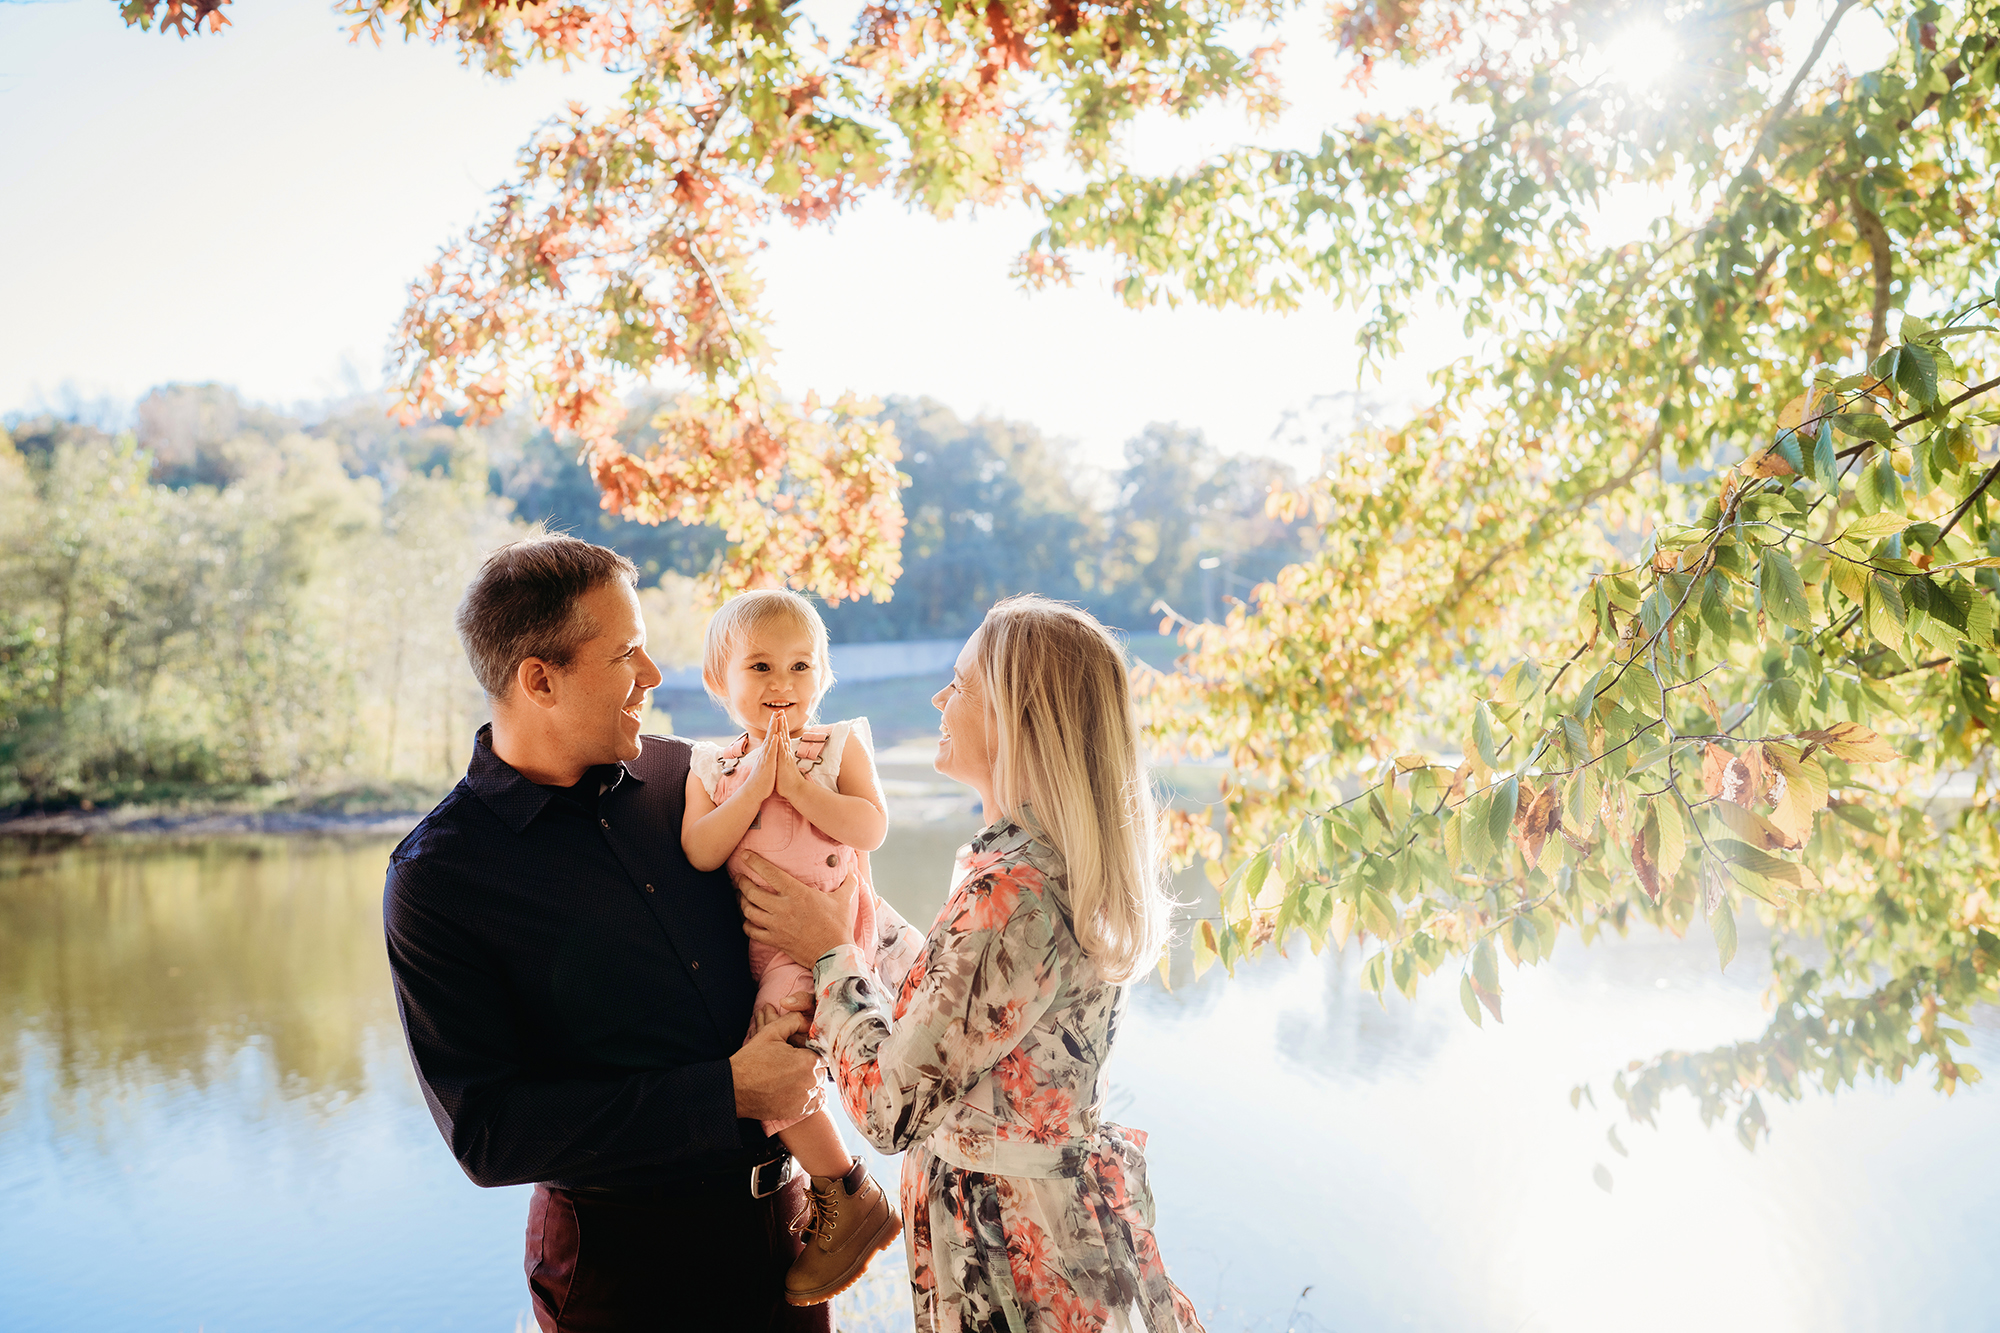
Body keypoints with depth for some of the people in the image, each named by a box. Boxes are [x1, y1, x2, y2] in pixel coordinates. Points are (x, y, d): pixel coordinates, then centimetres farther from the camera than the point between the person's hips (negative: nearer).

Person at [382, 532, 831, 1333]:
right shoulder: (434, 881, -14)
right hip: (625, 1257, -4)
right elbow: (487, 1132, -16)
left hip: (780, 1204, 5)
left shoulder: (677, 774, 0)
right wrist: (729, 1093, -20)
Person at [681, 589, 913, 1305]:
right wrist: (757, 784, -12)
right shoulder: (710, 767, 8)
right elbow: (699, 852, -7)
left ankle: (852, 1198, 2)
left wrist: (797, 785, -15)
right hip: (751, 945, 5)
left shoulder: (840, 747, 2)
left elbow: (871, 827, -12)